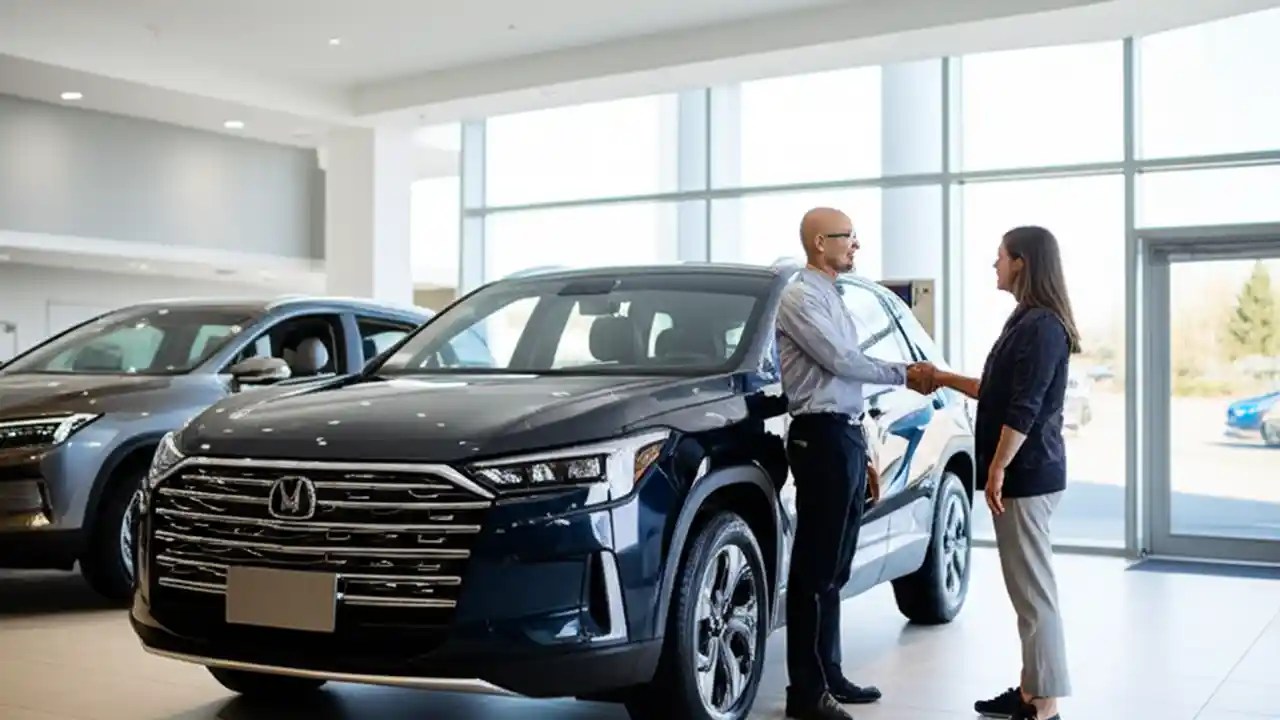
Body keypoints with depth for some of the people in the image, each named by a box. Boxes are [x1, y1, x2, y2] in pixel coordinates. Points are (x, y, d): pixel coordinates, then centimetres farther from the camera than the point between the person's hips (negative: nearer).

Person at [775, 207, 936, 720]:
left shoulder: (832, 297, 19)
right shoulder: (800, 298, -10)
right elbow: (841, 361, -16)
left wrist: (862, 452, 19)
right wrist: (903, 374, -3)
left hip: (845, 435, 9)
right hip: (821, 437, -9)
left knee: (834, 569, 13)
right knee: (814, 568, -7)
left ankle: (828, 675, 21)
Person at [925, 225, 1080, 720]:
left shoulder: (1042, 325, -15)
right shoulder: (1028, 321, 16)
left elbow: (1025, 409, -19)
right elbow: (1000, 393, 25)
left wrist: (998, 467, -17)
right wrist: (946, 379, 28)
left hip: (1026, 474, -10)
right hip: (1024, 474, 10)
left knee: (1034, 590, -5)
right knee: (1026, 589, 12)